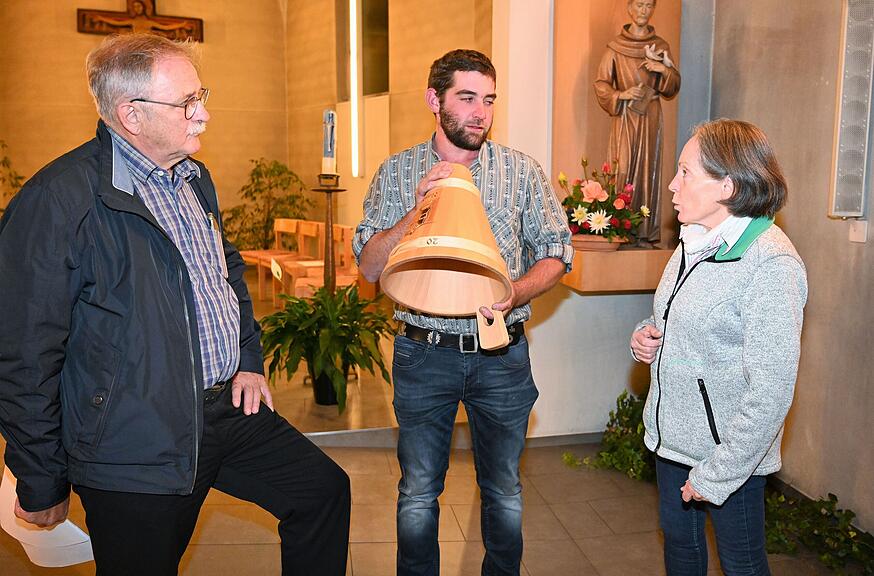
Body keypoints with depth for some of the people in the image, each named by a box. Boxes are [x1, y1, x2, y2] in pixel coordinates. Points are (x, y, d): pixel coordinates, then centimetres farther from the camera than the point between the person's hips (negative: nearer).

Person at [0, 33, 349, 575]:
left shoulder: (194, 179, 9)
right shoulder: (59, 199, -17)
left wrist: (249, 359, 14)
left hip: (229, 409, 7)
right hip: (137, 454, -7)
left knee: (325, 489, 11)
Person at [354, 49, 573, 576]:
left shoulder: (523, 171, 0)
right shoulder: (397, 173, 0)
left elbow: (556, 254, 2)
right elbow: (370, 267, -5)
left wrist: (516, 294, -17)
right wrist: (418, 210, -18)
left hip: (501, 352, 1)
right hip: (424, 351, 0)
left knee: (504, 492, 15)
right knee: (418, 494, 13)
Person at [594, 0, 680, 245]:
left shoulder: (661, 46, 9)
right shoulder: (615, 46, 2)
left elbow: (674, 85, 11)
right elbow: (601, 83, 2)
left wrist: (665, 70, -8)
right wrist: (622, 94, -13)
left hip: (650, 117, 2)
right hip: (624, 117, -2)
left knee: (648, 170, 2)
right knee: (623, 170, -4)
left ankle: (646, 232, 6)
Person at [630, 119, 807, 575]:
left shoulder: (771, 264, -22)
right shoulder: (694, 243, 4)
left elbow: (771, 391, -24)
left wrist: (716, 475, -20)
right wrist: (647, 337, -2)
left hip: (729, 452, -7)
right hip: (671, 435, 8)